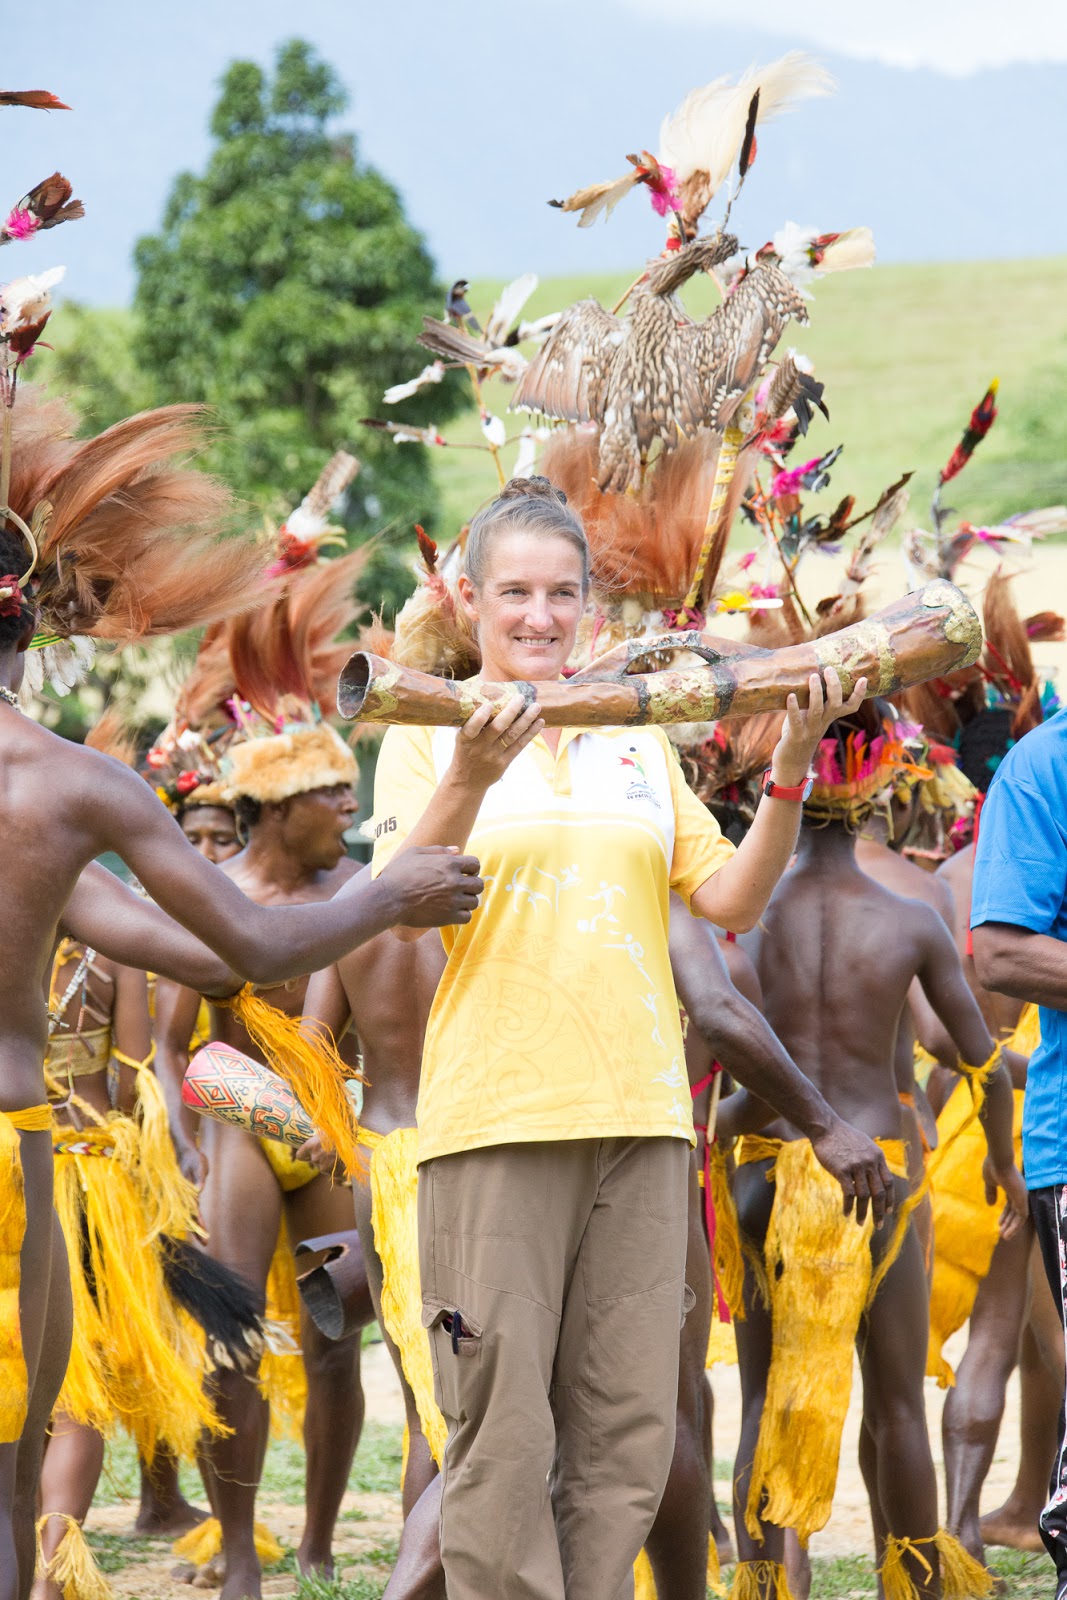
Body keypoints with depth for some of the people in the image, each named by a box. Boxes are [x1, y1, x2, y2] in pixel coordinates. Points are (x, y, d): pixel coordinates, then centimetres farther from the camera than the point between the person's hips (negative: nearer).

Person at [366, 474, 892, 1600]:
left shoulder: (639, 742, 17)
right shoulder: (430, 736, 5)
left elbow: (730, 900, 11)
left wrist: (789, 772, -3)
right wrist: (469, 780, -25)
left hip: (641, 1118, 4)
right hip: (496, 1117, -4)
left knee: (628, 1428, 4)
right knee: (503, 1429, -7)